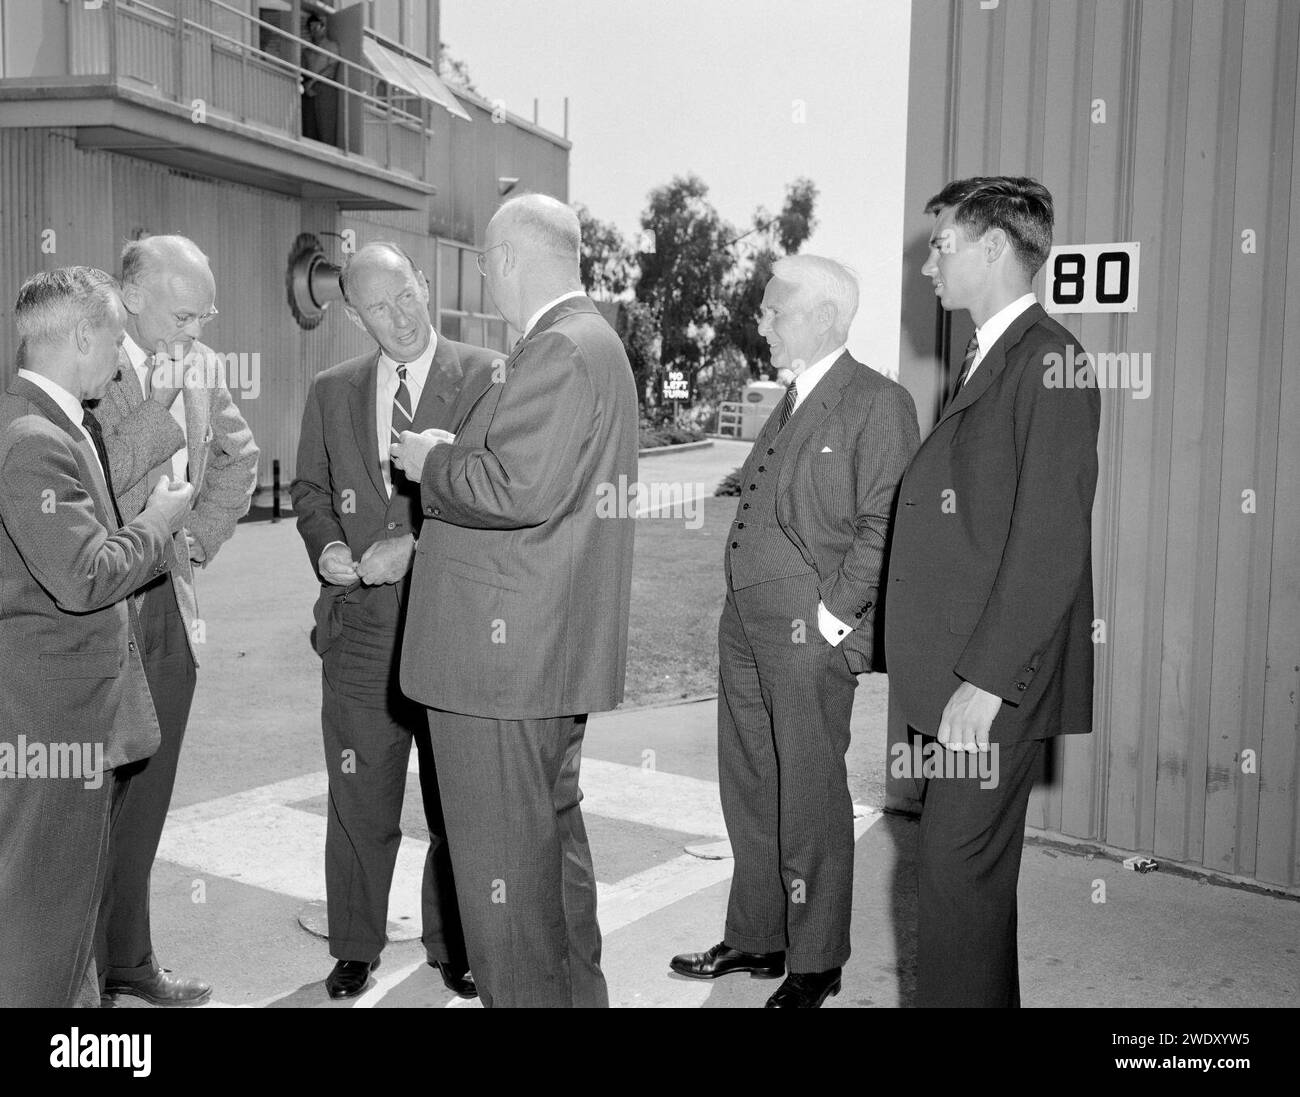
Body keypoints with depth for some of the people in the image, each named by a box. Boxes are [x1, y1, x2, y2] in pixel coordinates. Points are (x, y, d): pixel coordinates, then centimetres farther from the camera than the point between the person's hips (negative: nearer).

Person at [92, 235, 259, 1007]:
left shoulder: (203, 367, 7)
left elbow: (239, 457, 21)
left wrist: (201, 539, 10)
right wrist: (162, 402, -22)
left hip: (171, 603, 6)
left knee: (145, 795, 14)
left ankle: (130, 959, 28)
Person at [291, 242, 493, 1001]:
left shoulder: (483, 376, -3)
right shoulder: (331, 392, 11)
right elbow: (311, 491, 15)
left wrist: (415, 544, -17)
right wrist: (327, 547, -5)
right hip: (361, 623, 3)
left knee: (459, 796, 10)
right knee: (359, 795, 9)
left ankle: (454, 946, 26)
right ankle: (356, 946, 26)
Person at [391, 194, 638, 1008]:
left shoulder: (559, 352, -17)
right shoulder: (594, 342, 16)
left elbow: (518, 491, -27)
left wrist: (434, 462, -11)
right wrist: (454, 454, 12)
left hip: (506, 652, -11)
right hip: (557, 650, 11)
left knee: (502, 852, 0)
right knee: (555, 827, 22)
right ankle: (577, 988, 37)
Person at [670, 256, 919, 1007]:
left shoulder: (878, 403, -8)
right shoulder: (789, 403, 18)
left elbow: (884, 525, -14)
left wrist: (833, 613, -16)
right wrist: (745, 605, 12)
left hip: (811, 632, -8)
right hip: (746, 621, 8)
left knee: (811, 798, 2)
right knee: (749, 788, 15)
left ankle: (816, 963, 17)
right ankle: (756, 937, 29)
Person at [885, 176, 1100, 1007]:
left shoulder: (1048, 361, -12)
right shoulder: (988, 359, 17)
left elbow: (1052, 544, -18)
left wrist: (986, 680, -19)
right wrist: (950, 670, 11)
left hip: (995, 684, -9)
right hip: (956, 671, 9)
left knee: (959, 875, -3)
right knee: (975, 876, 17)